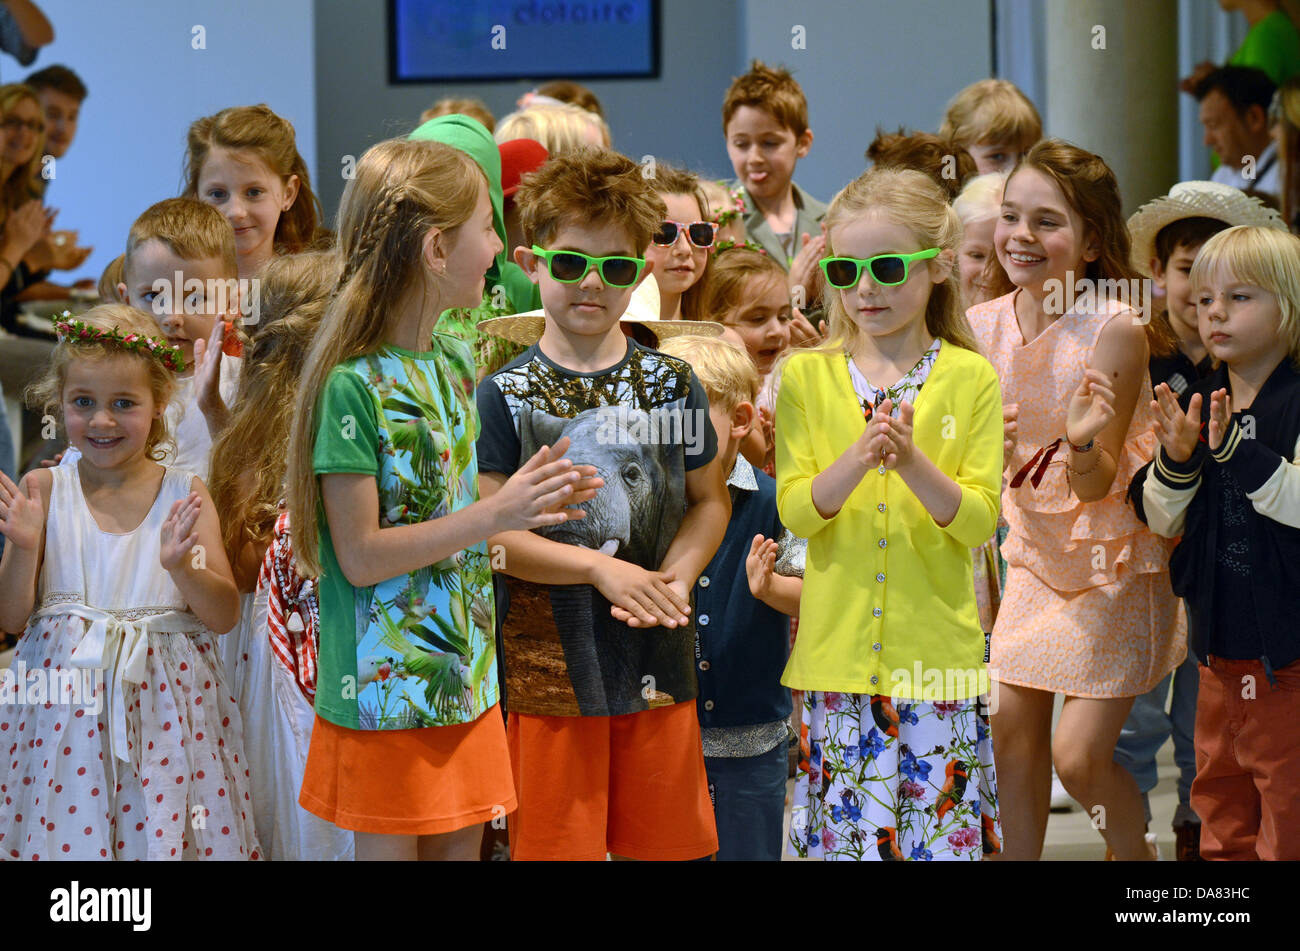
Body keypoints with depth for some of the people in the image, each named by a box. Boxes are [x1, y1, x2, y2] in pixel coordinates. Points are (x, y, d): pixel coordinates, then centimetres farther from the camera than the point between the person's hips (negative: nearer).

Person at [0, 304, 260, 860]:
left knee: (163, 835, -3)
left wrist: (181, 567, -20)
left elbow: (225, 617, -2)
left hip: (164, 706, 0)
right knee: (66, 832, -1)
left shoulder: (185, 496, 1)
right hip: (64, 707, 0)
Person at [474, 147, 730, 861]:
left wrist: (677, 576, -7)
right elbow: (487, 529, -8)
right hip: (551, 660, -3)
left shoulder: (672, 385, 6)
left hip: (658, 659, 3)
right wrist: (602, 568, -15)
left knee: (673, 841, 9)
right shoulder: (507, 393, -3)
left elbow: (708, 499, 12)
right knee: (557, 843, 2)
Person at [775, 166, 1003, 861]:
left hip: (936, 648, -1)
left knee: (943, 831, -1)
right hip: (838, 646, 1)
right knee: (843, 830, 2)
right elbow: (795, 511, -2)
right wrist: (858, 458, -20)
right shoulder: (807, 375, 5)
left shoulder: (970, 378, 1)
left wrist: (913, 462, -20)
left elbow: (978, 521, -3)